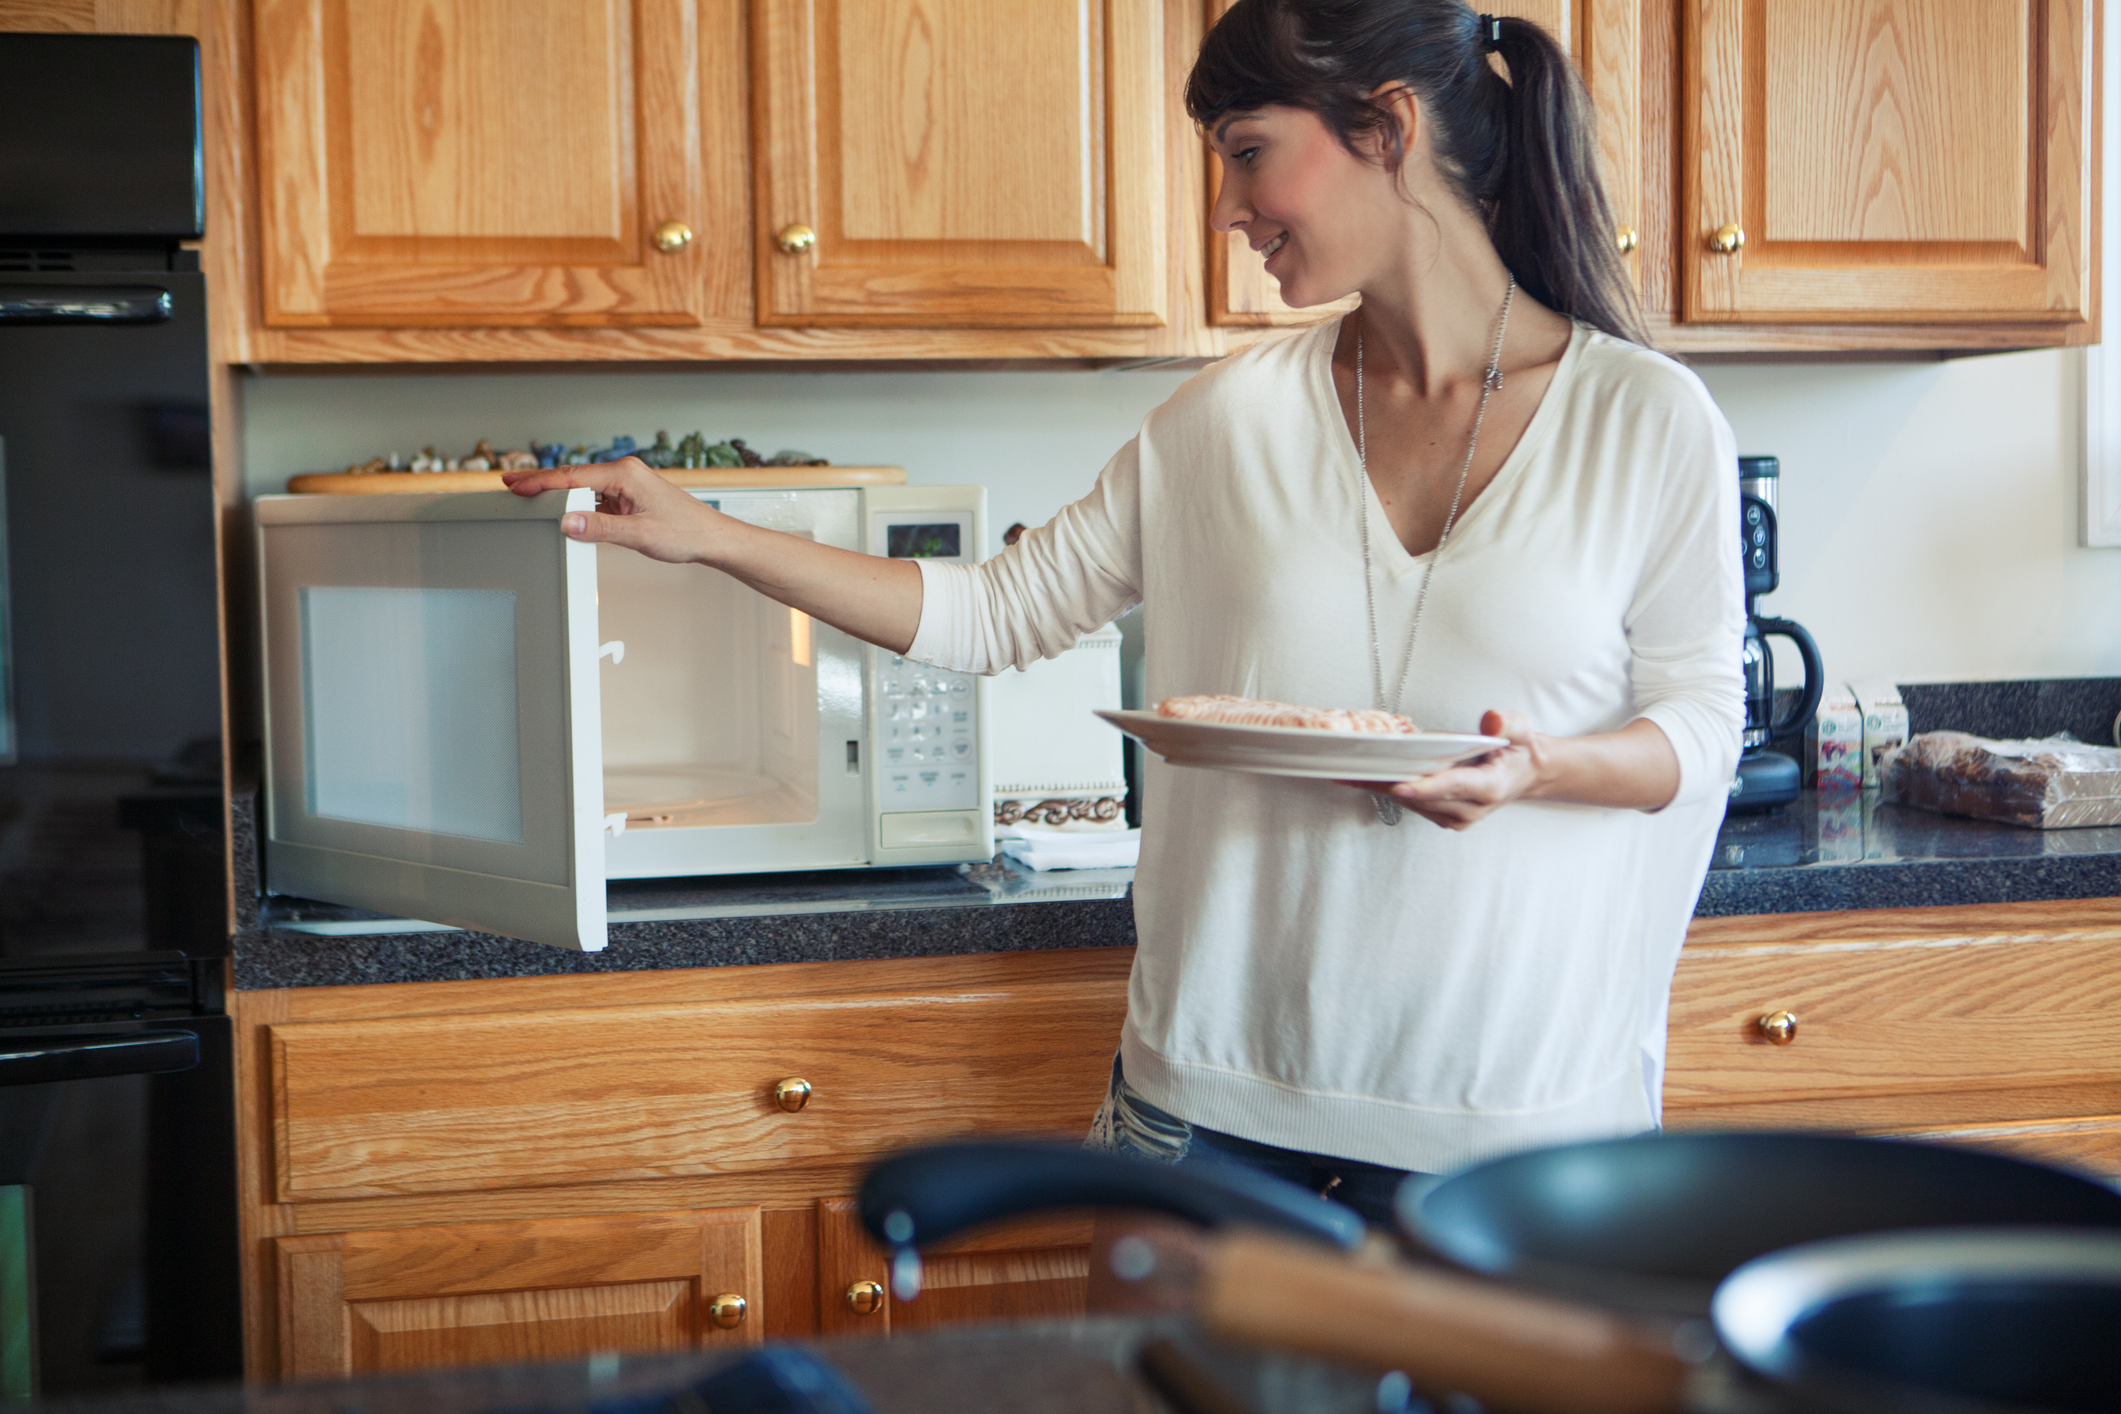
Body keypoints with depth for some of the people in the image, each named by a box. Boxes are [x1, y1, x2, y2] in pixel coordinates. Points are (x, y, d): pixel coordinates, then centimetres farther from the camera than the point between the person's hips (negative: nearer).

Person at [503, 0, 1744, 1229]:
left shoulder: (1648, 421, -5)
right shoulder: (1233, 418, 3)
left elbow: (1705, 725, 0)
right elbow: (999, 614, 7)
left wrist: (1538, 767, -22)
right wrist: (707, 535, 3)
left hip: (1504, 1095, -2)